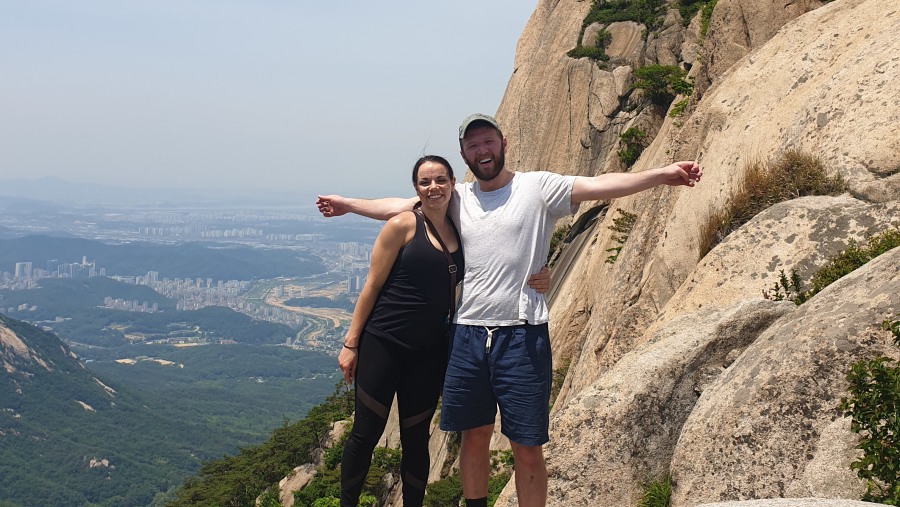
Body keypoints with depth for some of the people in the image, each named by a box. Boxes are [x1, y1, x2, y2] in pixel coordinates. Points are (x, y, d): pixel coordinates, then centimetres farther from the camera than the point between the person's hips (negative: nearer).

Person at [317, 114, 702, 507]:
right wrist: (347, 204, 27)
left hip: (522, 336, -4)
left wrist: (661, 175, -26)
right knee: (474, 437, 15)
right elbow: (399, 206, 22)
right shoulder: (459, 199, 12)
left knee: (528, 450, 1)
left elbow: (599, 186, -14)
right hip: (468, 336, 4)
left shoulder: (537, 187, -2)